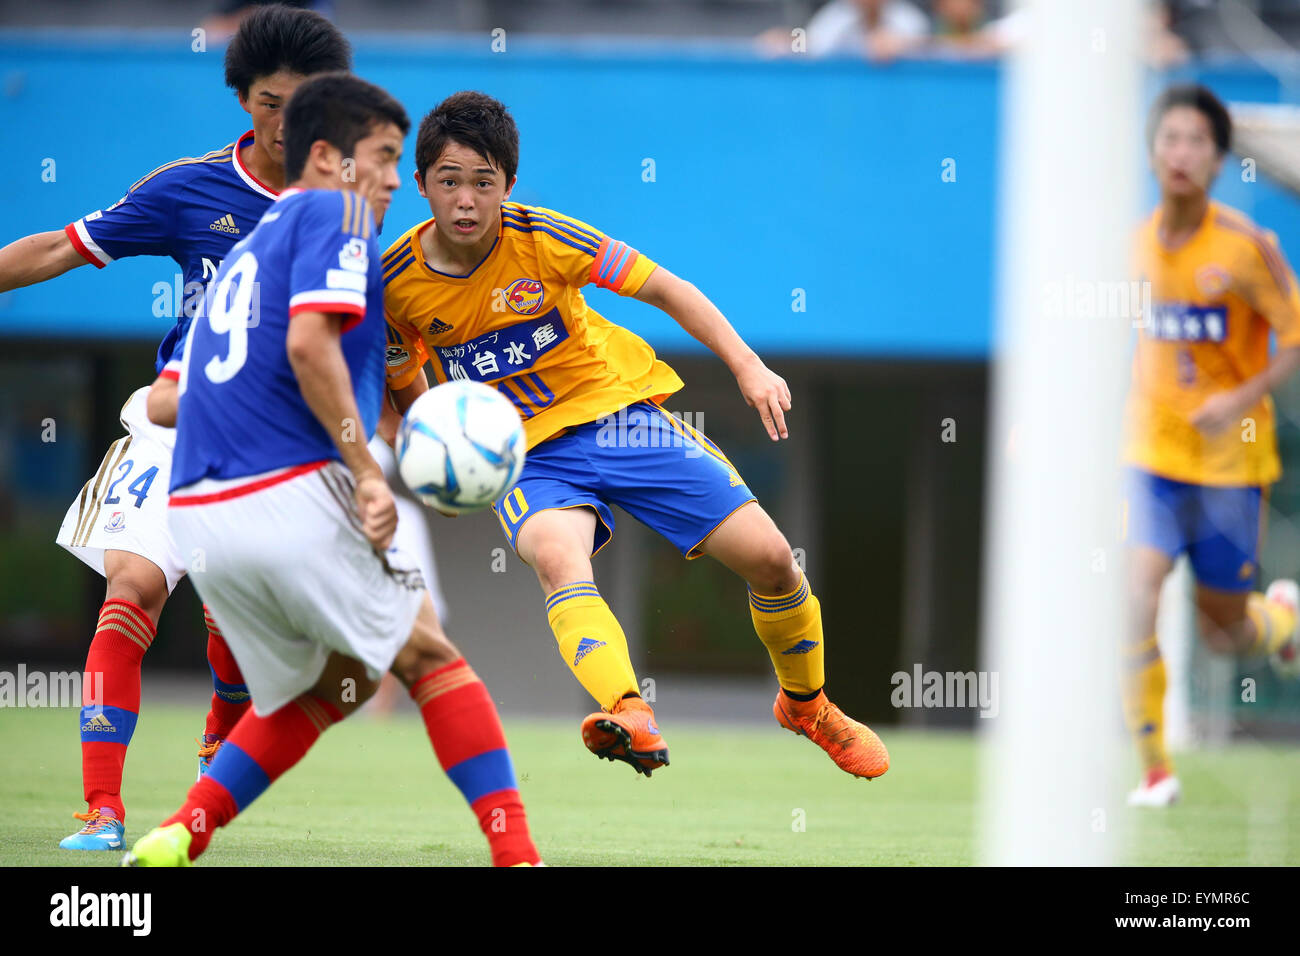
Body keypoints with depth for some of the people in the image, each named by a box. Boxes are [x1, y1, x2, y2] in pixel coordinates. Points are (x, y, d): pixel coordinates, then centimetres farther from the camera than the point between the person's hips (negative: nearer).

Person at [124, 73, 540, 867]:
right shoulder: (335, 213, 1)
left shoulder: (253, 244, 26)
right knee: (431, 658, 5)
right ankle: (515, 853, -3)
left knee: (330, 685, 21)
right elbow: (309, 343, -16)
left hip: (198, 516, 8)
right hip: (293, 495, -8)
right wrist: (368, 472, -16)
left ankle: (179, 837, 7)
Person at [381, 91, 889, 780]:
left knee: (768, 556, -5)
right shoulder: (395, 283, -12)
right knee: (557, 555, -36)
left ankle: (806, 705, 25)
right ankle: (630, 717, -58)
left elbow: (661, 287, -9)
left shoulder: (538, 237, -16)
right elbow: (403, 386, 6)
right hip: (525, 451, -1)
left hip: (618, 409, 1)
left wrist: (748, 367, -17)